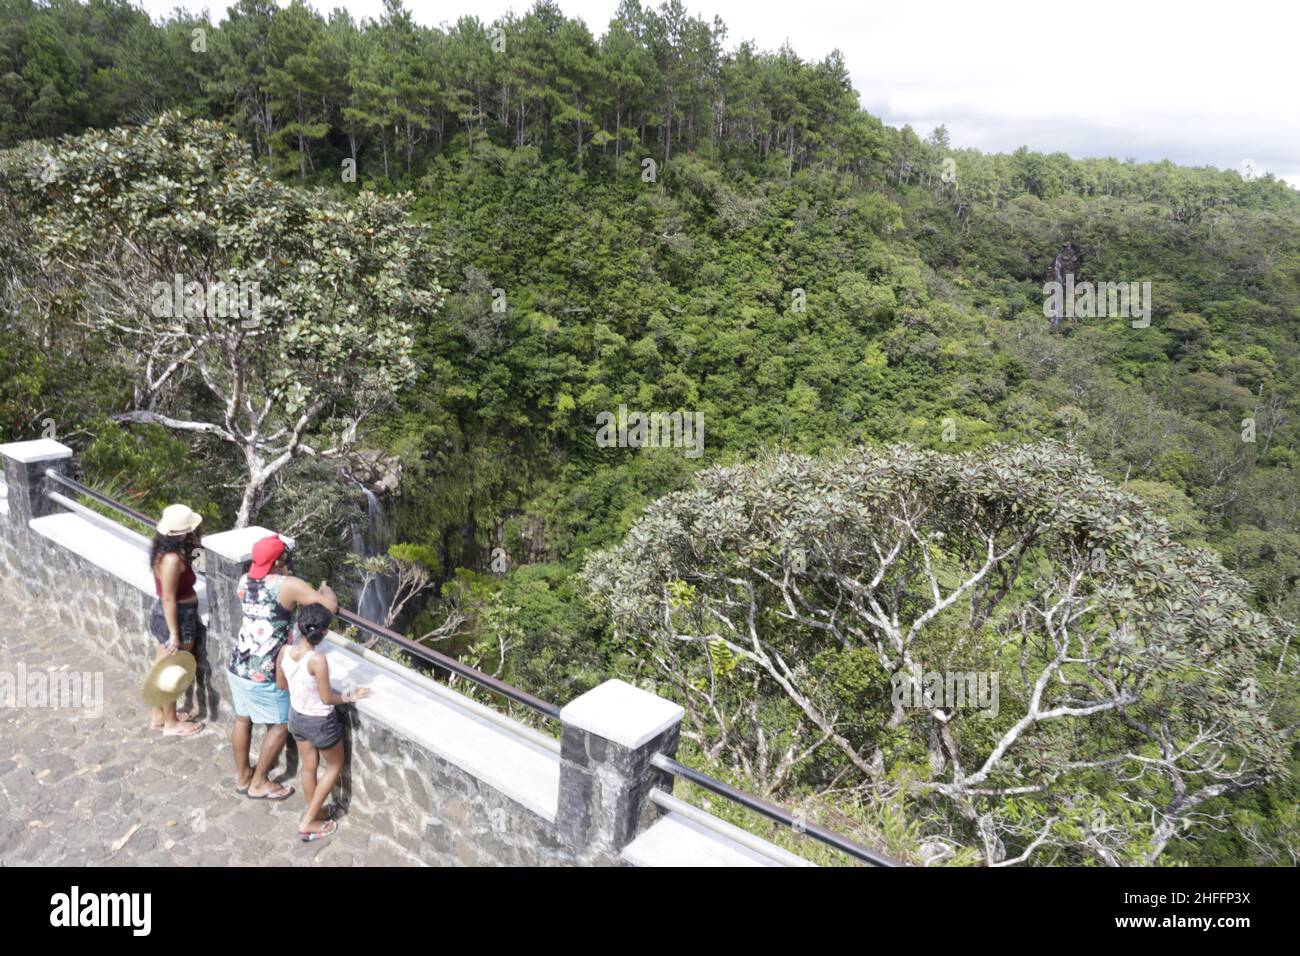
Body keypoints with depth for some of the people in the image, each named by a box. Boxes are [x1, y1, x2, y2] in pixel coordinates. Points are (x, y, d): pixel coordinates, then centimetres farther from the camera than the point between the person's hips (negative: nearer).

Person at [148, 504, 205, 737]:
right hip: (177, 619, -9)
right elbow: (169, 599, -25)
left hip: (164, 615, 9)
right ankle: (171, 724, 24)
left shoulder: (165, 552, 0)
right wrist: (174, 635, -21)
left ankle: (158, 715, 39)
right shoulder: (172, 559, -28)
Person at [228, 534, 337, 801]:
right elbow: (330, 606, -19)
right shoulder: (289, 585, -18)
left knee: (242, 719, 23)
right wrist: (324, 589, 1)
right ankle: (259, 783, 21)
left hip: (237, 666, 7)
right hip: (263, 673, -7)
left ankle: (241, 776, 39)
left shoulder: (244, 581, 4)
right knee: (280, 725, 11)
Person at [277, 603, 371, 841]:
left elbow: (282, 684, 2)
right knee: (334, 767, 19)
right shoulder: (317, 659, -33)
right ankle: (308, 822, 22)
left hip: (296, 717, 6)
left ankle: (314, 813, 42)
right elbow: (327, 698, -23)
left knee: (309, 767, 24)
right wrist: (349, 697, -5)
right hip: (320, 722, -6)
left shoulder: (285, 651, -15)